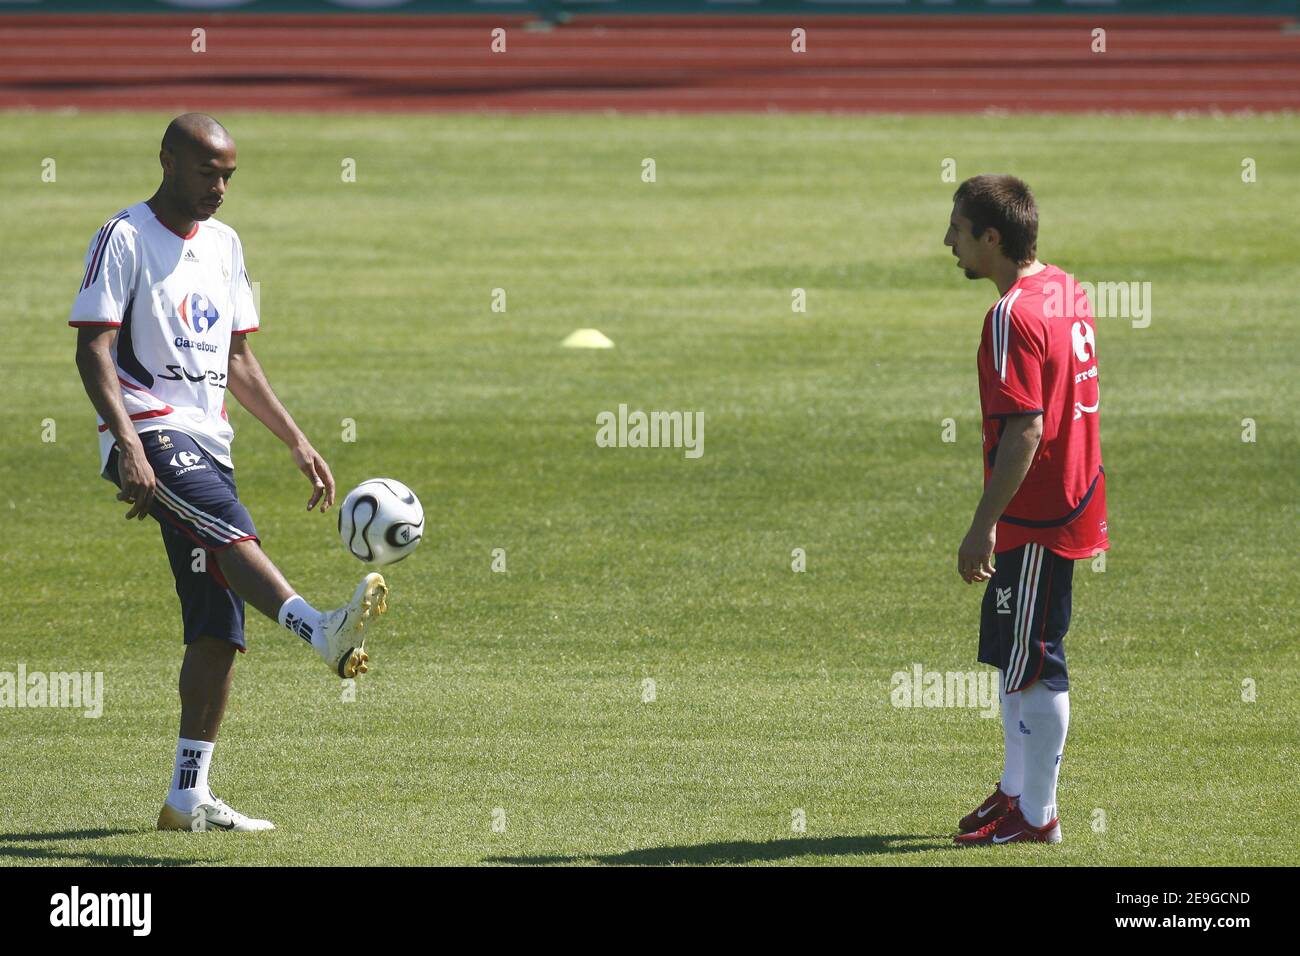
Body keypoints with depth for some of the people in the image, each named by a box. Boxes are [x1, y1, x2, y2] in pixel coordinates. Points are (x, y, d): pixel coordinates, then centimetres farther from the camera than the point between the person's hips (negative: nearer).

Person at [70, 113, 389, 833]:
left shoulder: (224, 246, 19)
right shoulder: (125, 239, -4)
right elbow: (93, 350, -11)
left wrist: (297, 442, 17)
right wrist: (129, 447, -24)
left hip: (208, 442, 8)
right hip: (151, 432, -8)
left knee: (219, 627, 0)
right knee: (231, 530, -35)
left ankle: (188, 798, 3)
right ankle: (323, 633, -59)